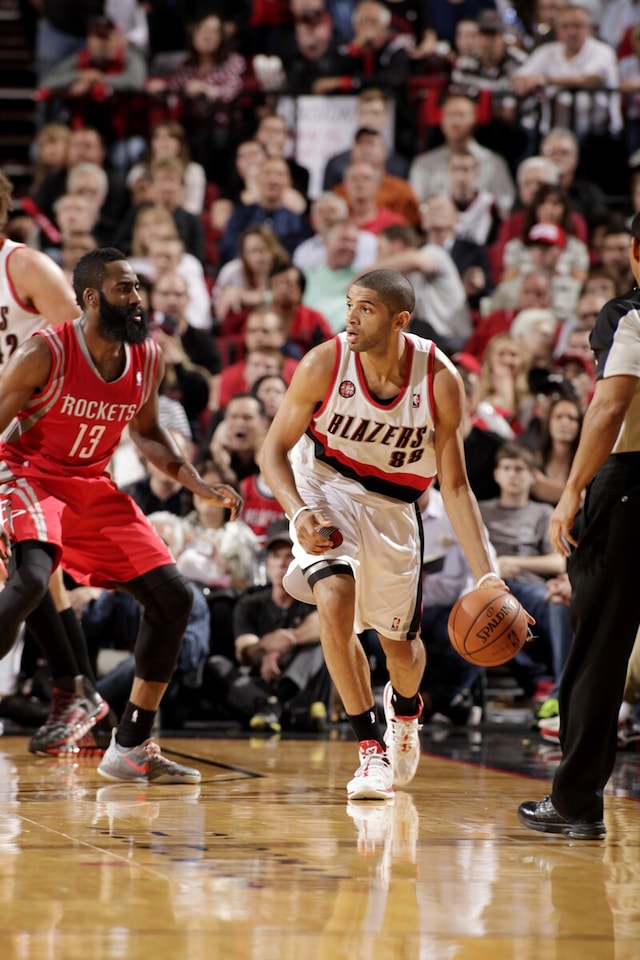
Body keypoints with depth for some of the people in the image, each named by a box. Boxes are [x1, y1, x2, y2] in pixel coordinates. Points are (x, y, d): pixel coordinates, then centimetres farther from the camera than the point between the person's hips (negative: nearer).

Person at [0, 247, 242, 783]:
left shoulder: (148, 360, -2)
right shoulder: (45, 355, -20)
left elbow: (146, 433, 15)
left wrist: (202, 487, 4)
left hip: (93, 487, 7)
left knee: (173, 597, 1)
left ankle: (130, 749, 11)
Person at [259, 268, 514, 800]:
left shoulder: (440, 380, -22)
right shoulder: (325, 364, -24)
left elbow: (455, 486, -15)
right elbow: (275, 448, -12)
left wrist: (488, 577, -22)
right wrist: (300, 513, -31)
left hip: (393, 505, 1)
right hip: (325, 486, -1)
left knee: (401, 643, 13)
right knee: (335, 601, -27)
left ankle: (405, 708, 52)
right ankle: (371, 747, -12)